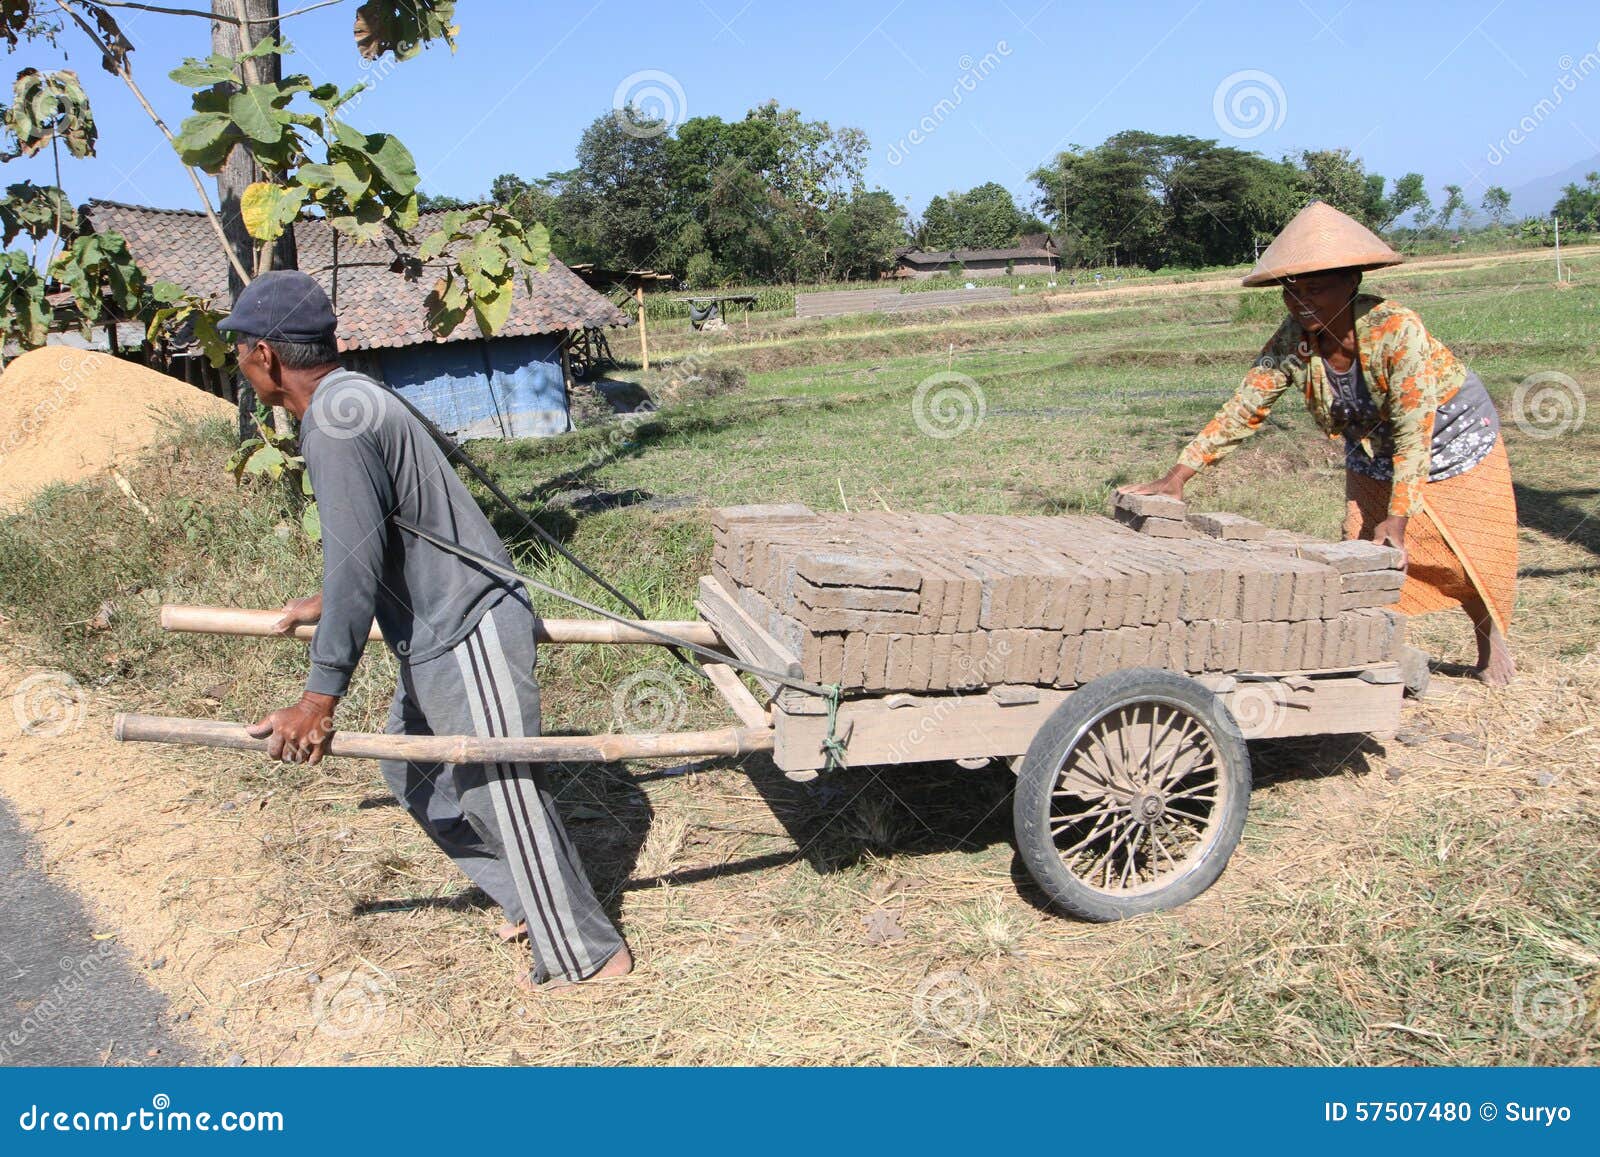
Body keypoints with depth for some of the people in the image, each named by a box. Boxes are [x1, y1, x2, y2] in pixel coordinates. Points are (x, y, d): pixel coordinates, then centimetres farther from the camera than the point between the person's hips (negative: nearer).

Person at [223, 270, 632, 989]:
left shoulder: (337, 418, -21)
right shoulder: (350, 398, 12)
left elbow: (356, 560, -27)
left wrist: (319, 699, -24)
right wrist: (328, 605, 38)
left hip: (468, 639, -11)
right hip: (433, 636, 11)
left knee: (501, 794, 1)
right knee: (413, 775, 22)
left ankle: (585, 955, 17)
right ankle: (528, 902, 34)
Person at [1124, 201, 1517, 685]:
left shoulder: (1396, 329, -35)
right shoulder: (1293, 340, -21)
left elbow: (1415, 429, -35)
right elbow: (1244, 408, -19)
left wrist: (1398, 517, -38)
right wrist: (1180, 473, -27)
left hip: (1454, 442, -4)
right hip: (1373, 456, 4)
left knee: (1476, 555, 7)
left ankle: (1490, 638, 33)